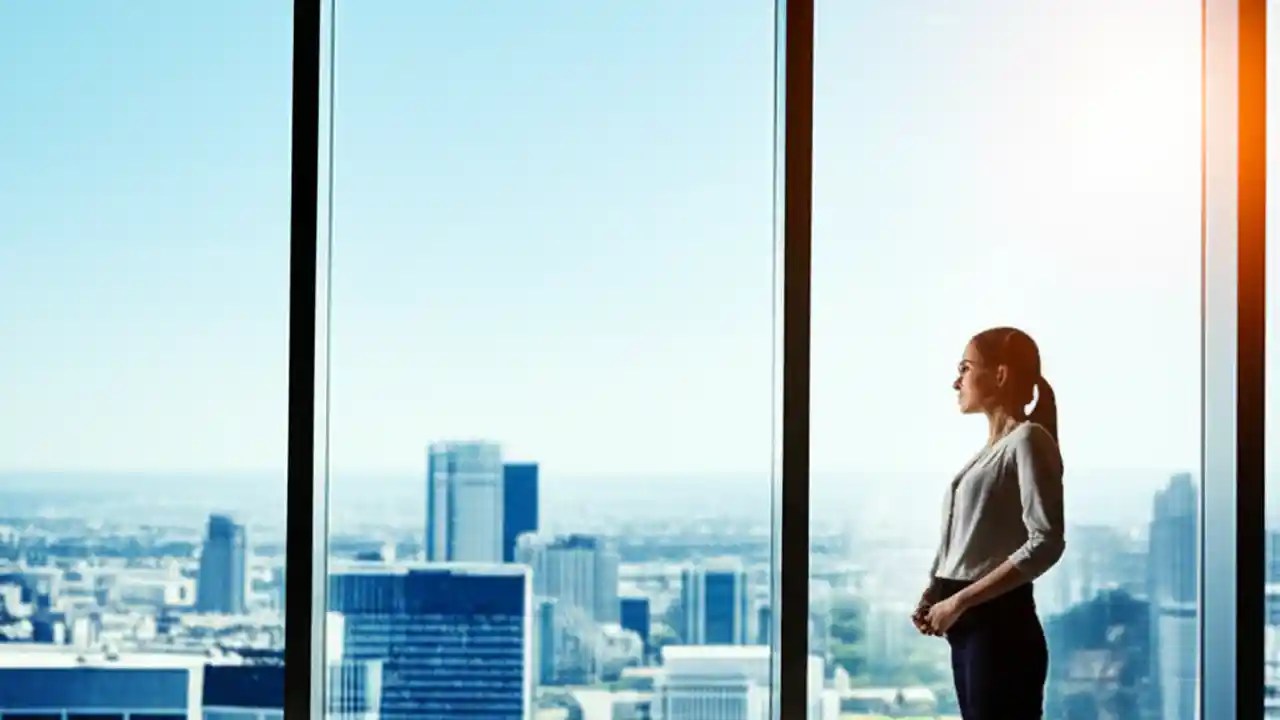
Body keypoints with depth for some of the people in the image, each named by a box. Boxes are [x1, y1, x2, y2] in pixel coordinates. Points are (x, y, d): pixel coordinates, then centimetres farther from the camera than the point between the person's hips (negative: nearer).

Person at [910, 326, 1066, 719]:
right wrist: (934, 596, 4)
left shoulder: (1027, 440, -7)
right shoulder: (992, 449, 18)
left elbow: (1046, 542, -18)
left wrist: (959, 601, -17)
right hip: (970, 627, 9)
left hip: (1000, 625, -9)